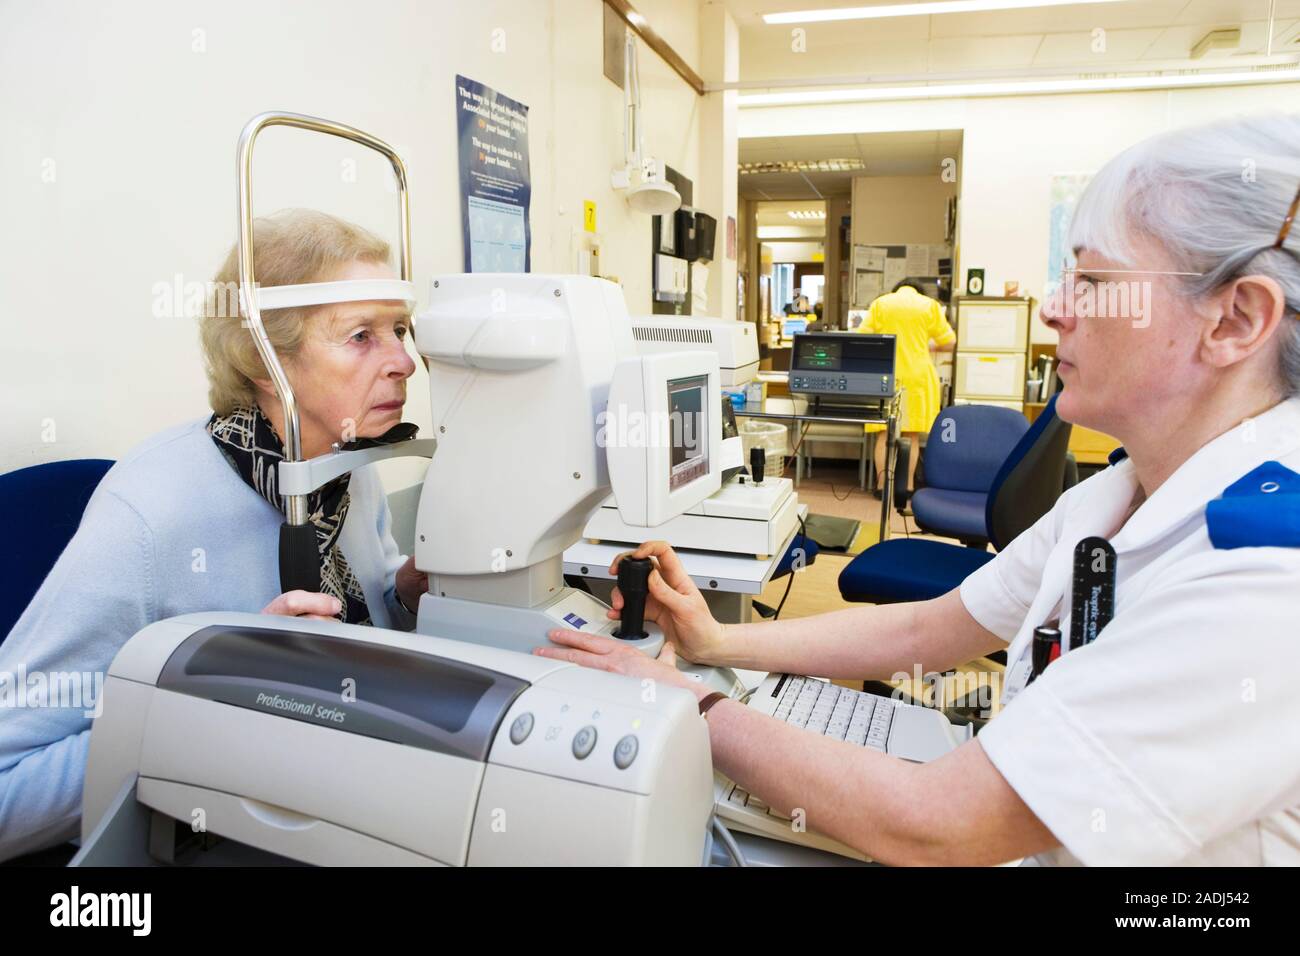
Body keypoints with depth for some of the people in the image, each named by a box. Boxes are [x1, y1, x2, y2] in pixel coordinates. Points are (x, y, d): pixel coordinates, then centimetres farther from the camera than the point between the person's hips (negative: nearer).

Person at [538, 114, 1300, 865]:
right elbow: (922, 631, 3)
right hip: (1038, 848, 6)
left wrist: (687, 706, -20)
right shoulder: (1113, 498, -1)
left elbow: (927, 827, -30)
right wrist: (718, 642, -6)